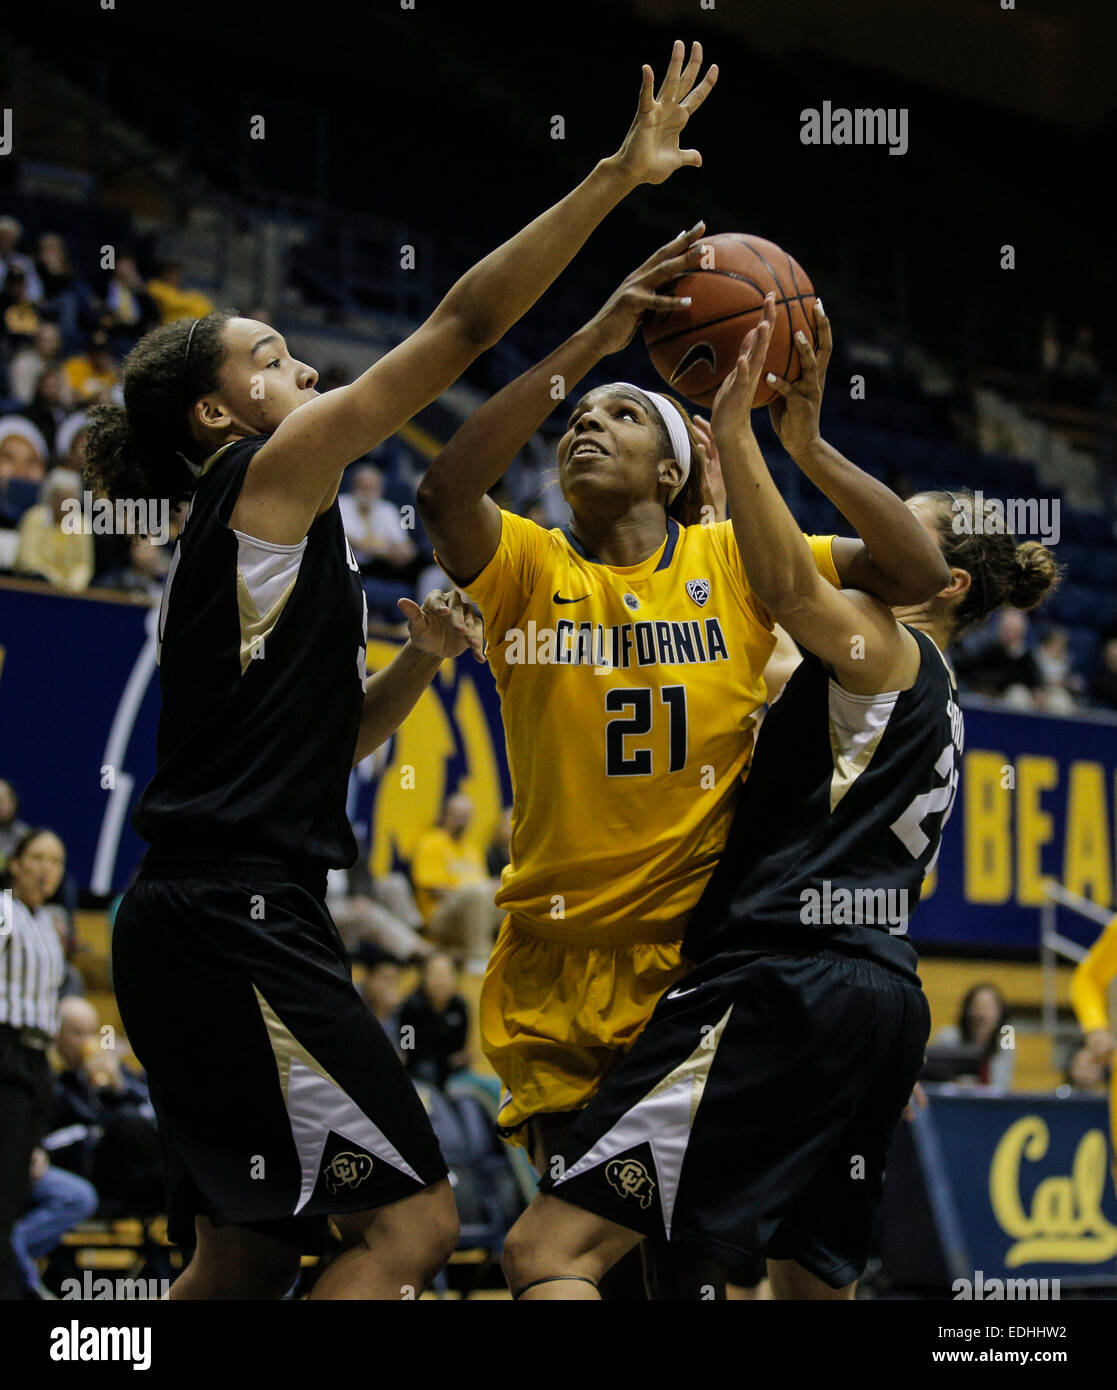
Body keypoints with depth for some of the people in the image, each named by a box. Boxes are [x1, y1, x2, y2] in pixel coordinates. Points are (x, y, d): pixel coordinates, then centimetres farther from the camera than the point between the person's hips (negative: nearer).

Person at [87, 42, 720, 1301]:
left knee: (246, 1254, 14)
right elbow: (463, 325, -9)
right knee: (410, 1222, -11)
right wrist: (617, 176, -7)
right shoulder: (273, 470, -4)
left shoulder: (236, 536, 23)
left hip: (194, 925, 10)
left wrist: (416, 665, 11)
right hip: (237, 924, -10)